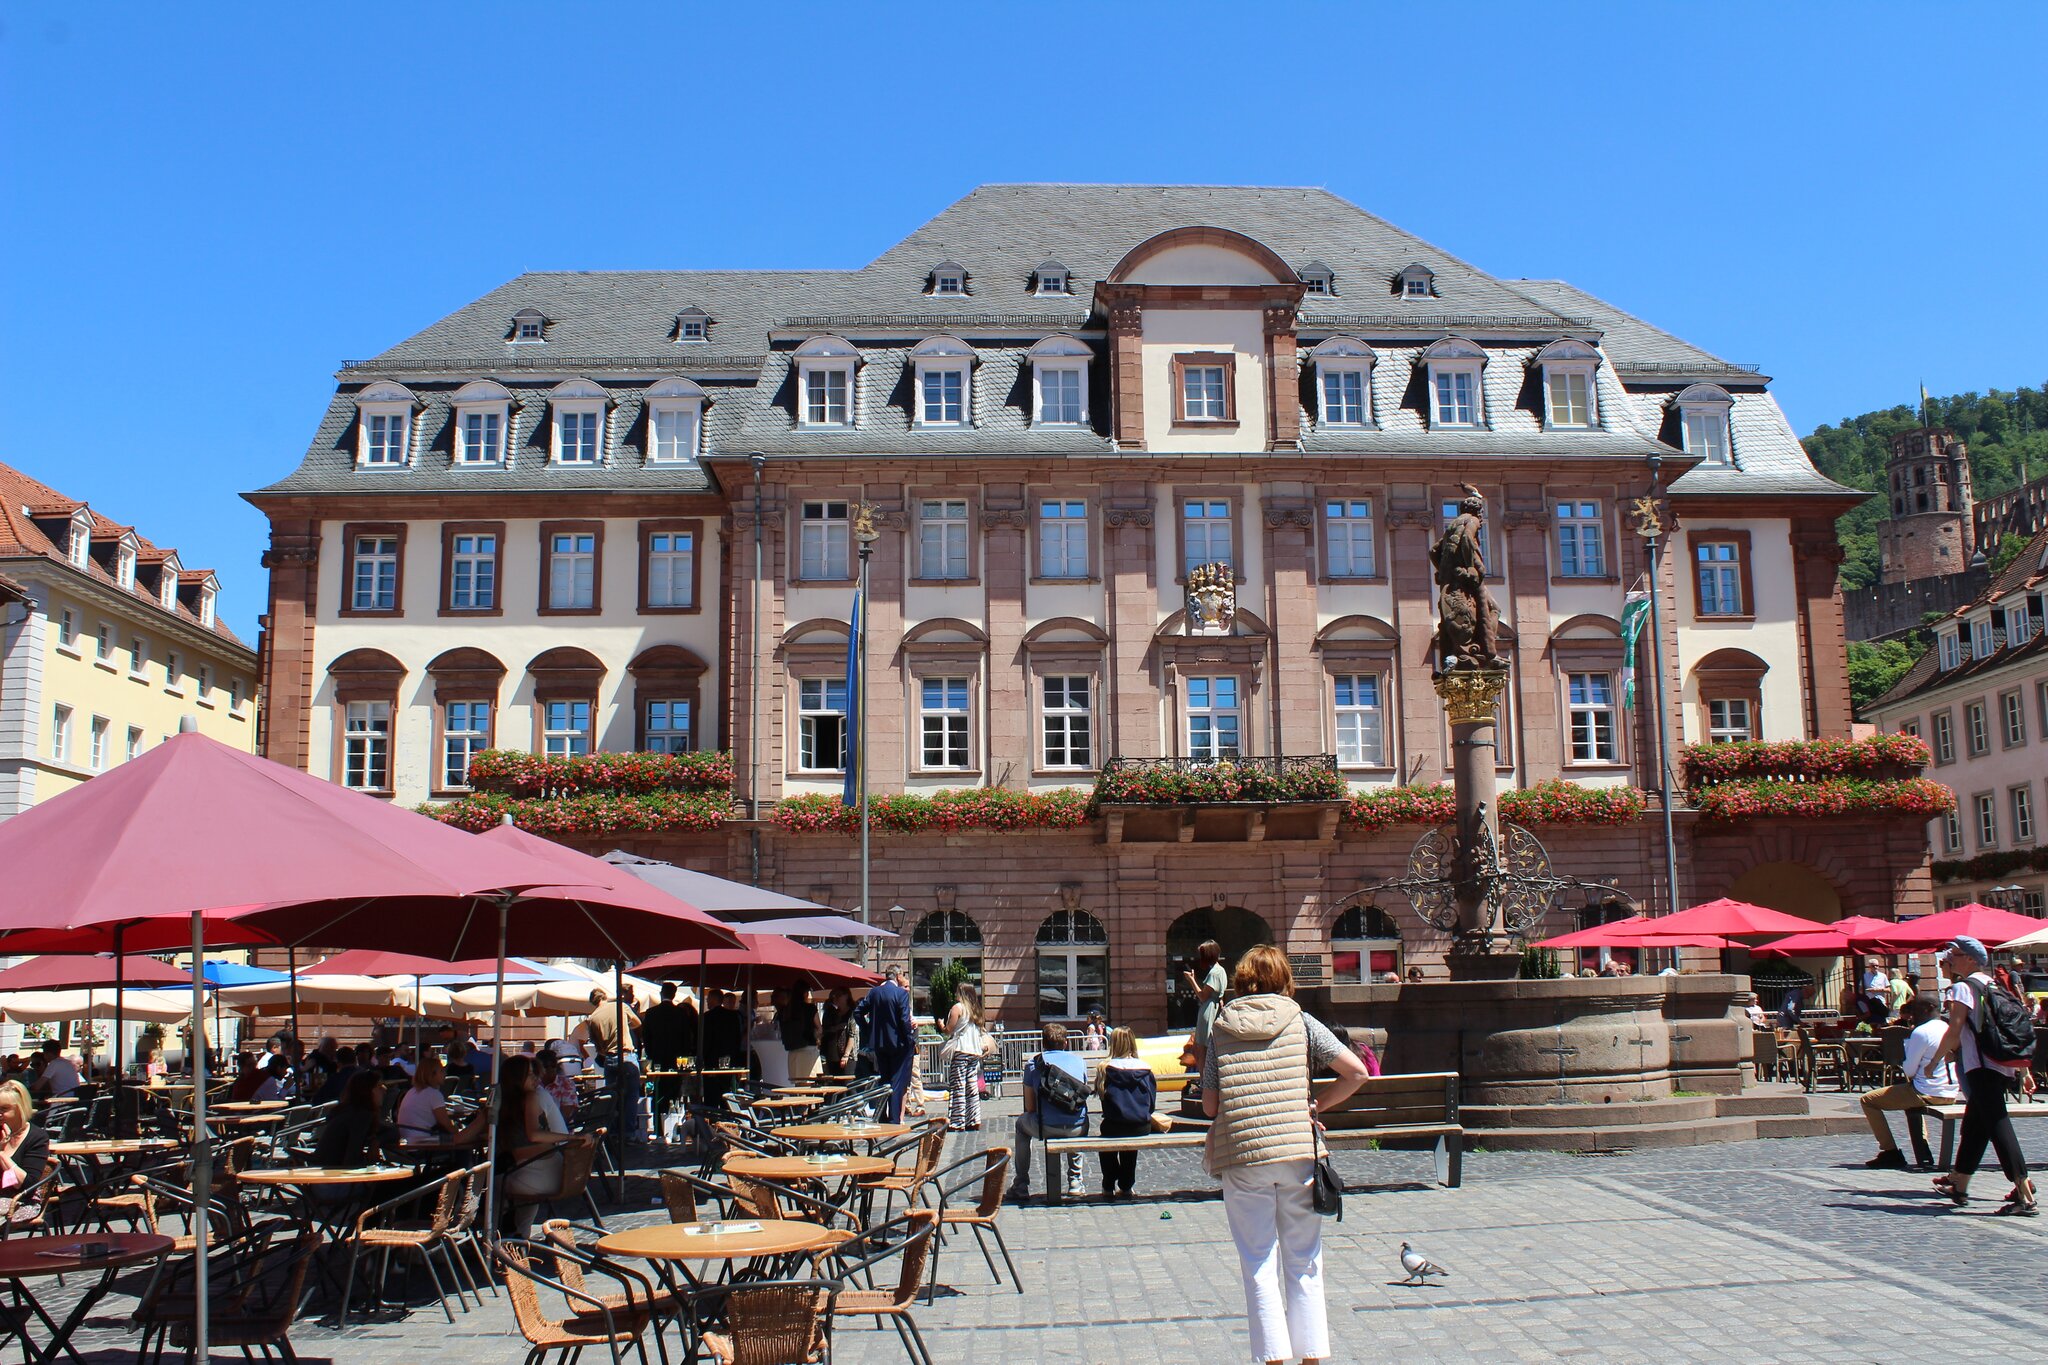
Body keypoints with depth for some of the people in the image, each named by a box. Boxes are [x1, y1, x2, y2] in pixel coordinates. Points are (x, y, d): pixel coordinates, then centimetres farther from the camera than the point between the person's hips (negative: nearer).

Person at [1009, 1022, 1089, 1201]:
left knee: (1022, 1122, 32)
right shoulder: (1079, 1060, 10)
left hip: (1045, 1128, -2)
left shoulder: (1033, 1064, 5)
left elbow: (1030, 1107, 7)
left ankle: (1021, 1186, 31)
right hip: (1077, 1129, 2)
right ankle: (1075, 1181, 38)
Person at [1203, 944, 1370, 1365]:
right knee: (1304, 1262, 12)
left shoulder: (1221, 1030, 5)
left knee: (1259, 1263, 6)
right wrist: (1316, 1105, 7)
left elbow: (1209, 1106, 4)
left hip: (1242, 1157, 0)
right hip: (1298, 1153, 0)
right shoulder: (1300, 1022, 4)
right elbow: (1356, 1071, -3)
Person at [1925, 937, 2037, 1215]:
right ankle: (1959, 1184, 26)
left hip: (1982, 1067, -9)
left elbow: (1955, 1030, -13)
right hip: (2004, 1067, 9)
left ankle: (2025, 1195, -17)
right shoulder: (1992, 986, 17)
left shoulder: (1963, 987, -7)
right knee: (1974, 1123, 16)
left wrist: (1934, 1061, -5)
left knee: (1997, 1125, -12)